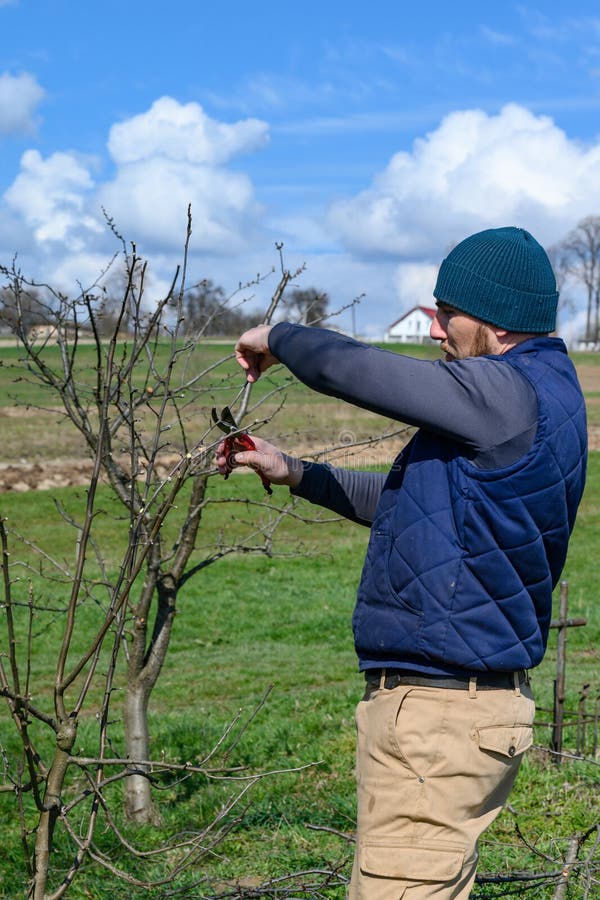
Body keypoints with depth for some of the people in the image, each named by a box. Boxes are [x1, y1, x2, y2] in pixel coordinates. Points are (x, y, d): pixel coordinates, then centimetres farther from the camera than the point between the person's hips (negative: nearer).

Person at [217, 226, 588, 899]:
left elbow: (345, 369, -21)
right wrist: (293, 473, 23)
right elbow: (406, 499, 25)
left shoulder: (507, 395, -19)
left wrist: (277, 337, 1)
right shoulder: (539, 395, 15)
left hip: (441, 716, -11)